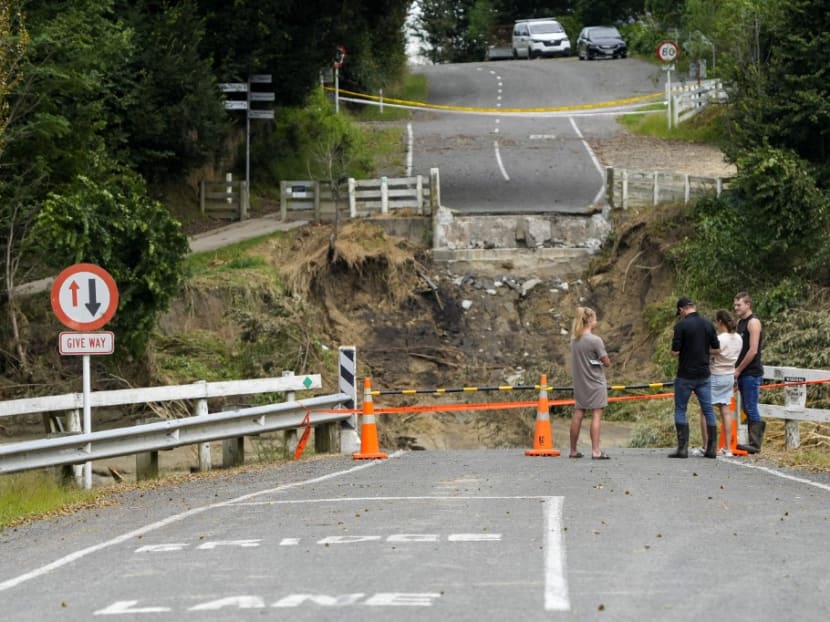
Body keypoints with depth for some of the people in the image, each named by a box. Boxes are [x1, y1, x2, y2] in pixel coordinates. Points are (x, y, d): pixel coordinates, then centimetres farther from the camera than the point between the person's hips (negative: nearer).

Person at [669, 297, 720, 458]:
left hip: (685, 375, -4)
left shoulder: (681, 325, -13)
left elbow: (675, 352, -13)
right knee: (708, 410, 8)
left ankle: (683, 448, -1)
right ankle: (712, 448, 6)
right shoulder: (708, 324, 3)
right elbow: (716, 349, 7)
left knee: (680, 410, 5)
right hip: (703, 375, 4)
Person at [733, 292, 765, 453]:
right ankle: (753, 442, 12)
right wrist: (736, 370, 11)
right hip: (742, 373, 9)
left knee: (751, 408, -8)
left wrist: (738, 370, -12)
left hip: (752, 373, -9)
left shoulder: (753, 322, -11)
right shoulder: (740, 322, 16)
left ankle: (755, 444, -6)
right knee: (747, 409, 9)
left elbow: (753, 350, -17)